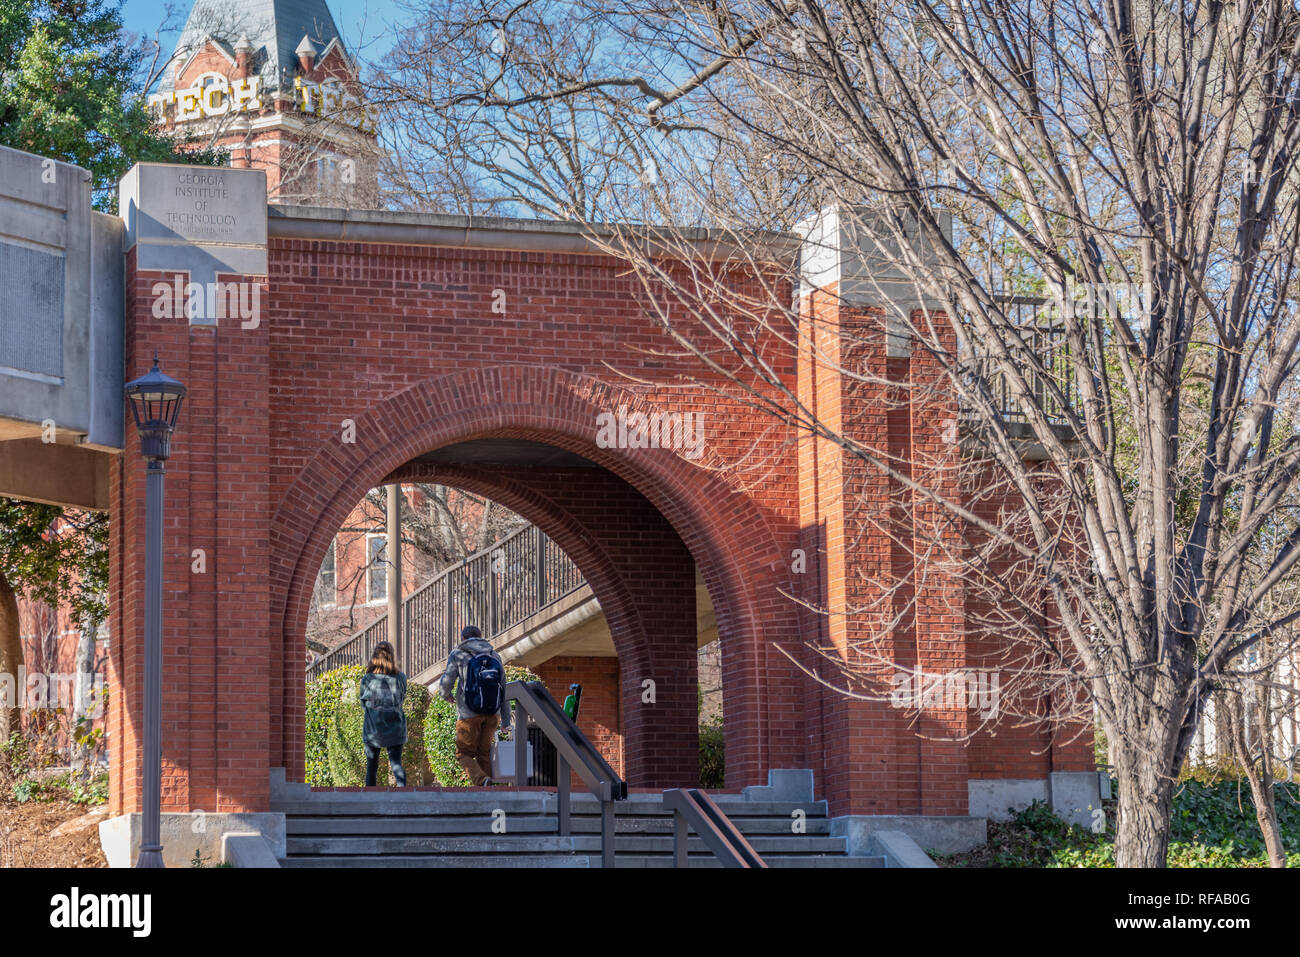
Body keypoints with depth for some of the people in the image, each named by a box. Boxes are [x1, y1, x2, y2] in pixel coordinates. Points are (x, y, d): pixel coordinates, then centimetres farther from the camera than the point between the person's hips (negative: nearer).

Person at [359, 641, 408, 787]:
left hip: (372, 728, 0)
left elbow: (363, 702, 2)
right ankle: (402, 787, -19)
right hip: (395, 730, 0)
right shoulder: (400, 678, -6)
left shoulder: (367, 679, -9)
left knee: (371, 766, 12)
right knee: (396, 763, 2)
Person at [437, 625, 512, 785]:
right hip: (492, 715, 4)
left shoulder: (457, 655, 0)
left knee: (464, 754, 6)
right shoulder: (495, 657, 12)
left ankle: (480, 780, -21)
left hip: (469, 715, -4)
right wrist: (505, 721, 15)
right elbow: (504, 690, 11)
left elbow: (446, 683, -7)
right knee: (484, 753, 15)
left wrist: (446, 694, 18)